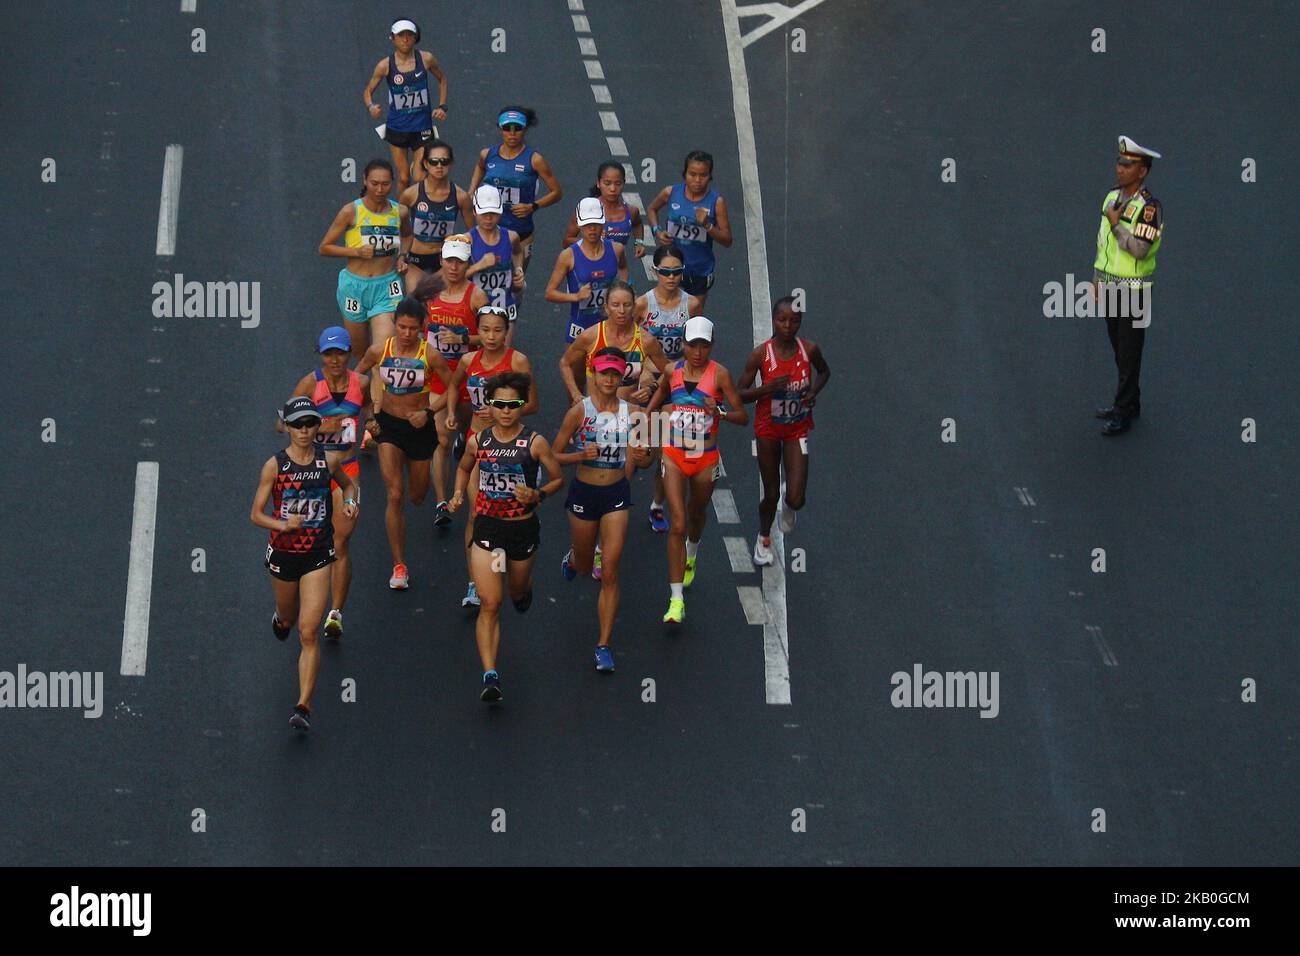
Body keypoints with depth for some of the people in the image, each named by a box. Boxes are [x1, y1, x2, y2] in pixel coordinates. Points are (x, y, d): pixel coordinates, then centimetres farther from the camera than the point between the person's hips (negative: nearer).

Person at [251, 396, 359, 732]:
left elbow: (348, 484, 18)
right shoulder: (275, 465, -10)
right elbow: (256, 514, -7)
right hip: (283, 553, 1)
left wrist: (351, 502, -4)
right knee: (288, 619, 24)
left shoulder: (329, 461, -4)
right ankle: (280, 617, 64)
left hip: (317, 556, -1)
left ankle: (304, 706, -9)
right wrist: (283, 526, -25)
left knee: (309, 632, -11)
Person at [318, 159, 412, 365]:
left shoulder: (400, 212, 0)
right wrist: (357, 252, -16)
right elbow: (324, 247, -3)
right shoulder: (351, 211, -9)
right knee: (360, 353, 13)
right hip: (355, 285, 0)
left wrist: (402, 256, 6)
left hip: (386, 287, 1)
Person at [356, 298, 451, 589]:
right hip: (388, 424, 0)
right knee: (394, 496, -11)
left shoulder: (430, 355, -14)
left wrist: (429, 412, -16)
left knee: (417, 497, 16)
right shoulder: (378, 351, -9)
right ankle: (399, 566, -6)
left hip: (419, 426, 0)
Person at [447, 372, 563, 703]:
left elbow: (558, 479, 0)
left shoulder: (535, 443, -9)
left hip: (524, 528, 0)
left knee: (517, 590, 25)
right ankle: (490, 676, -15)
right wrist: (458, 495, 1)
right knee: (490, 604, -10)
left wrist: (537, 495, -18)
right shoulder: (478, 441, -2)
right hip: (487, 527, 0)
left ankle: (524, 588, 66)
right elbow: (464, 468, 20)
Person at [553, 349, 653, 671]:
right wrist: (582, 455, -23)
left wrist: (641, 458, -16)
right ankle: (572, 559, 58)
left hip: (616, 494, 0)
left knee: (610, 573, -6)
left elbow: (636, 462, 7)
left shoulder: (630, 413, -3)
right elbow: (554, 455, -5)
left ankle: (604, 645, -1)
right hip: (583, 492, 0)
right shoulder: (579, 412, -9)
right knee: (585, 568, 18)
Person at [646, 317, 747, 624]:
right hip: (674, 457, 0)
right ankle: (676, 599, -12)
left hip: (706, 459, 0)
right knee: (677, 524, -11)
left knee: (696, 515, 23)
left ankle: (691, 555, 60)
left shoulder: (719, 374, -10)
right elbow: (656, 403, 17)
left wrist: (720, 413, -31)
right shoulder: (673, 371, -2)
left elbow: (743, 417, -12)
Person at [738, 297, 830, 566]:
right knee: (771, 495, 10)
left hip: (798, 429, 1)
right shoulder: (761, 354, -19)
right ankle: (764, 538, 42)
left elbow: (824, 372, 9)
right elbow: (740, 394, -13)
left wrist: (813, 391, -10)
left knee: (796, 500, -7)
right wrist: (768, 388, -31)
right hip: (768, 429, -1)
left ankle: (788, 508, 33)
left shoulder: (809, 350, -14)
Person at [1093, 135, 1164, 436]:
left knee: (1129, 353, -1)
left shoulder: (1149, 207, -18)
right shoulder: (1112, 197, 6)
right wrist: (1097, 278, 16)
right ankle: (1129, 403, 27)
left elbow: (1140, 250, -26)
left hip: (1133, 290, -8)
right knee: (1119, 350, 16)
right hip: (1110, 286, 8)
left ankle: (1124, 414, 4)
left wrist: (1116, 223, -18)